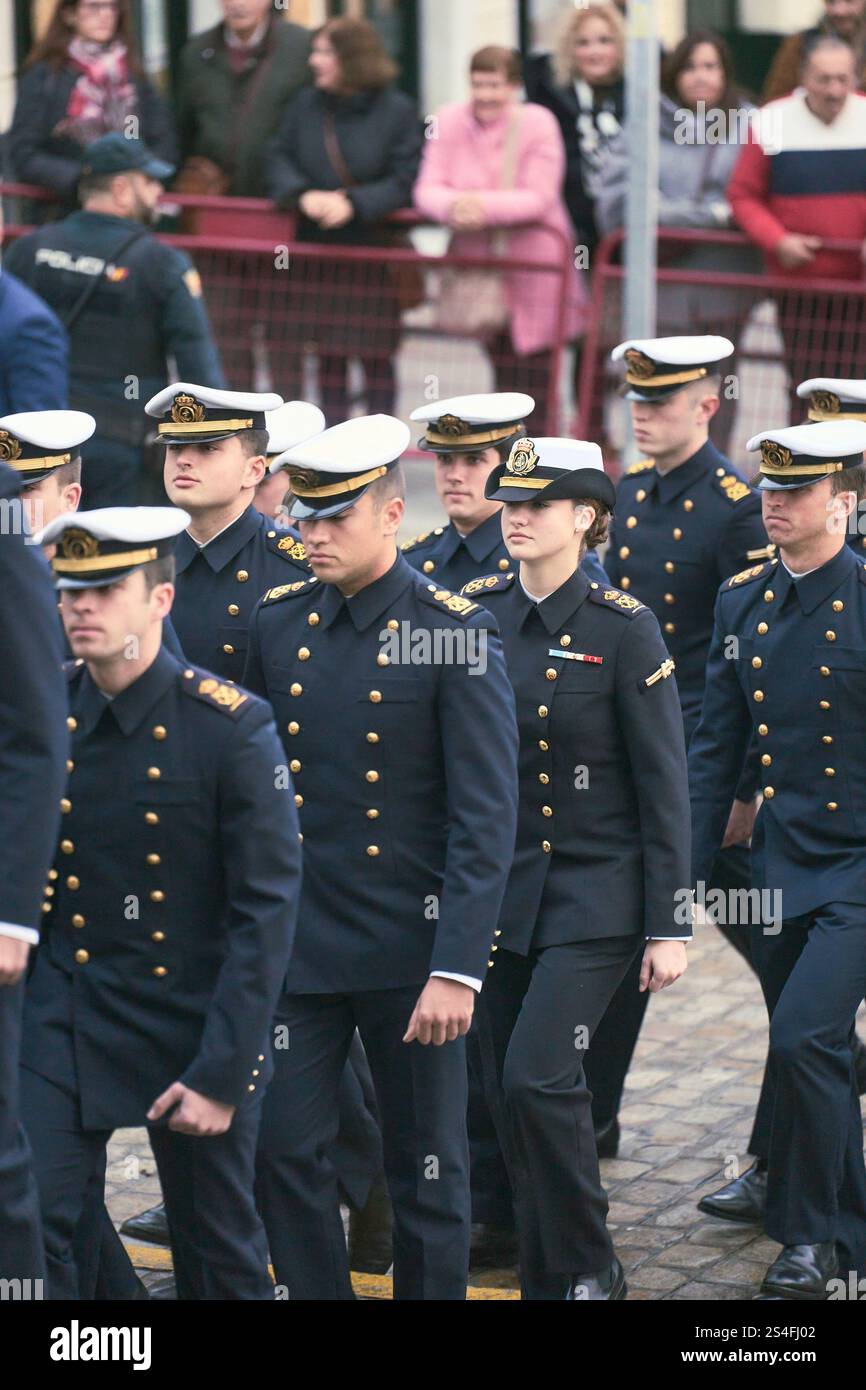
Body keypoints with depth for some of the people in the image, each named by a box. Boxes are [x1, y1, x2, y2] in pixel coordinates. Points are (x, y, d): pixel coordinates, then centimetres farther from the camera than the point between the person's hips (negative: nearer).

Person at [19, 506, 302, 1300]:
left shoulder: (233, 728, -13)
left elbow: (266, 912, -13)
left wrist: (222, 1074, -16)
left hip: (194, 1026, -2)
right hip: (65, 1021, 3)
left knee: (218, 1250, 11)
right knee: (29, 1222, -11)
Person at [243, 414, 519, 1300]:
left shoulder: (454, 634, -9)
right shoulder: (276, 624, 5)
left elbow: (486, 818, -13)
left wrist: (458, 968, -18)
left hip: (409, 946, -4)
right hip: (295, 938, 4)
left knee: (426, 1167, 6)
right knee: (283, 1149, 1)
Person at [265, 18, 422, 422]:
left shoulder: (397, 111, -7)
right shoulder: (306, 104, 3)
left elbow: (406, 180, -11)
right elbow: (278, 157, 2)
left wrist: (355, 203, -24)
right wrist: (303, 194, -18)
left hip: (375, 251, -4)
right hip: (318, 250, 4)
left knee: (376, 356, 3)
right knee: (329, 353, 11)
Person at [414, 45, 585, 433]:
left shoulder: (538, 123, -11)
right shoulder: (449, 121, -2)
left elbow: (540, 198, -16)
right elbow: (427, 190, -6)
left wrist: (484, 206, -30)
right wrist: (452, 205, -30)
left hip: (534, 263, -3)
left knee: (534, 373, -1)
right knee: (502, 368, 14)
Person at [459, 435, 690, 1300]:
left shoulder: (623, 629, -9)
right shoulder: (473, 612, 3)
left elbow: (663, 787, -7)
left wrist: (667, 925, -9)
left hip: (595, 890, -5)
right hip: (497, 886, 5)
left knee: (537, 1075, -15)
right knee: (506, 1090, 6)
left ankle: (591, 1268, 4)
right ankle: (544, 1278, 20)